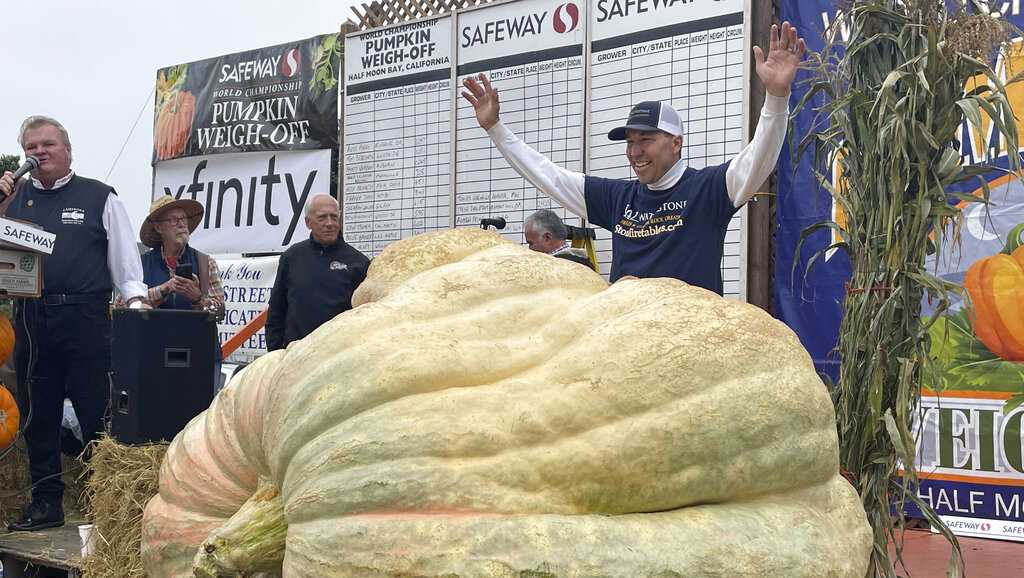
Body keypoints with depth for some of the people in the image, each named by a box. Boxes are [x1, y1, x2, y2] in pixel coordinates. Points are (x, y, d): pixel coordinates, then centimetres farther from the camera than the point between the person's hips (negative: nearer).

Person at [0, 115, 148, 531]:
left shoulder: (99, 197, 6)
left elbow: (124, 256, 4)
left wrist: (135, 297, -10)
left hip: (84, 318, -4)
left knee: (96, 412, -3)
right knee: (37, 415, 9)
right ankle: (45, 503, 19)